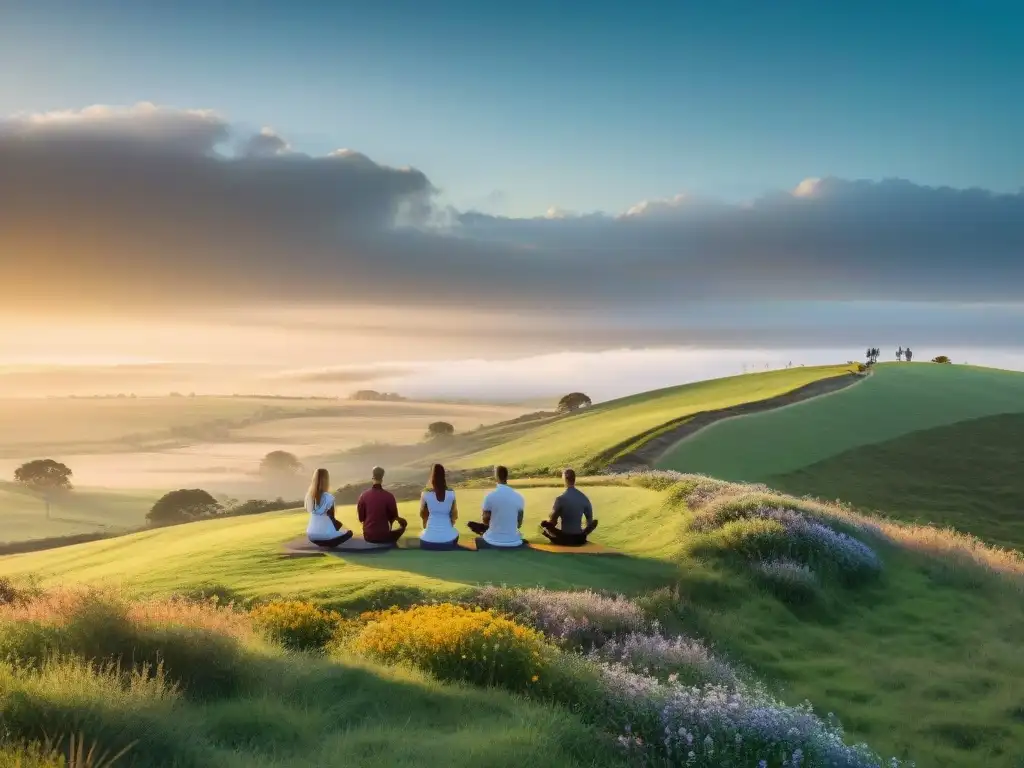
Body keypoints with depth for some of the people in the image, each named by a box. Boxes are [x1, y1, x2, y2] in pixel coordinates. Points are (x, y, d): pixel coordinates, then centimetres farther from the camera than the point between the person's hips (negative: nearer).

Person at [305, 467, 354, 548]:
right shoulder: (329, 497, -18)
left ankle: (320, 543, 17)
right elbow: (331, 517, -10)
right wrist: (339, 525, 8)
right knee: (348, 533, 20)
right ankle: (328, 543, 5)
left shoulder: (309, 495, -3)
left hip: (311, 534, 6)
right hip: (327, 534, -6)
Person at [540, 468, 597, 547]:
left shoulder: (561, 499, -12)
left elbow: (552, 522, -7)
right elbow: (590, 520, 9)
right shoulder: (584, 498, 0)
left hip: (564, 538, -3)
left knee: (544, 524, 15)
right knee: (594, 522, 29)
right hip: (580, 538, 3)